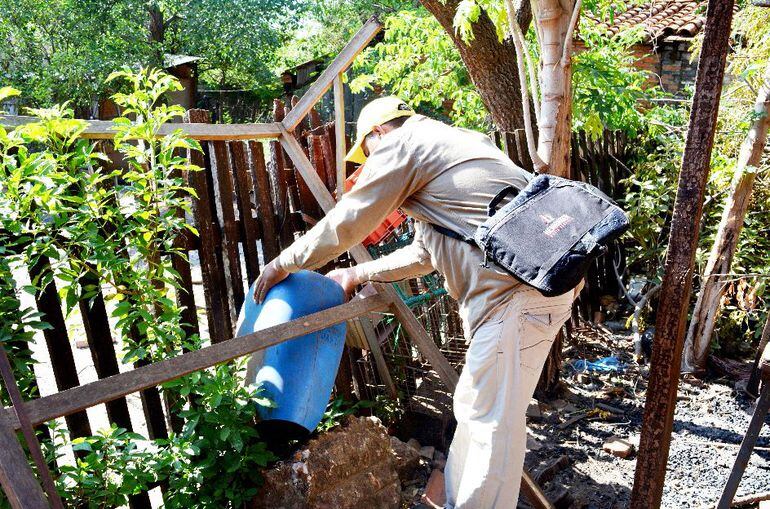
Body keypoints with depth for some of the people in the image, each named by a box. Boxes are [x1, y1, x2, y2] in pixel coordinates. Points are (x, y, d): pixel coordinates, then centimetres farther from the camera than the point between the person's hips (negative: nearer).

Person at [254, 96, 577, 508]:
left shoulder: (400, 143, -2)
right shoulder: (448, 143, 27)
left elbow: (345, 223, -2)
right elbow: (425, 252, 26)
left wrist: (283, 263, 12)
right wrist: (358, 274, 30)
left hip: (516, 290, -10)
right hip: (535, 277, 10)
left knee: (493, 420, -1)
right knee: (474, 407, 17)